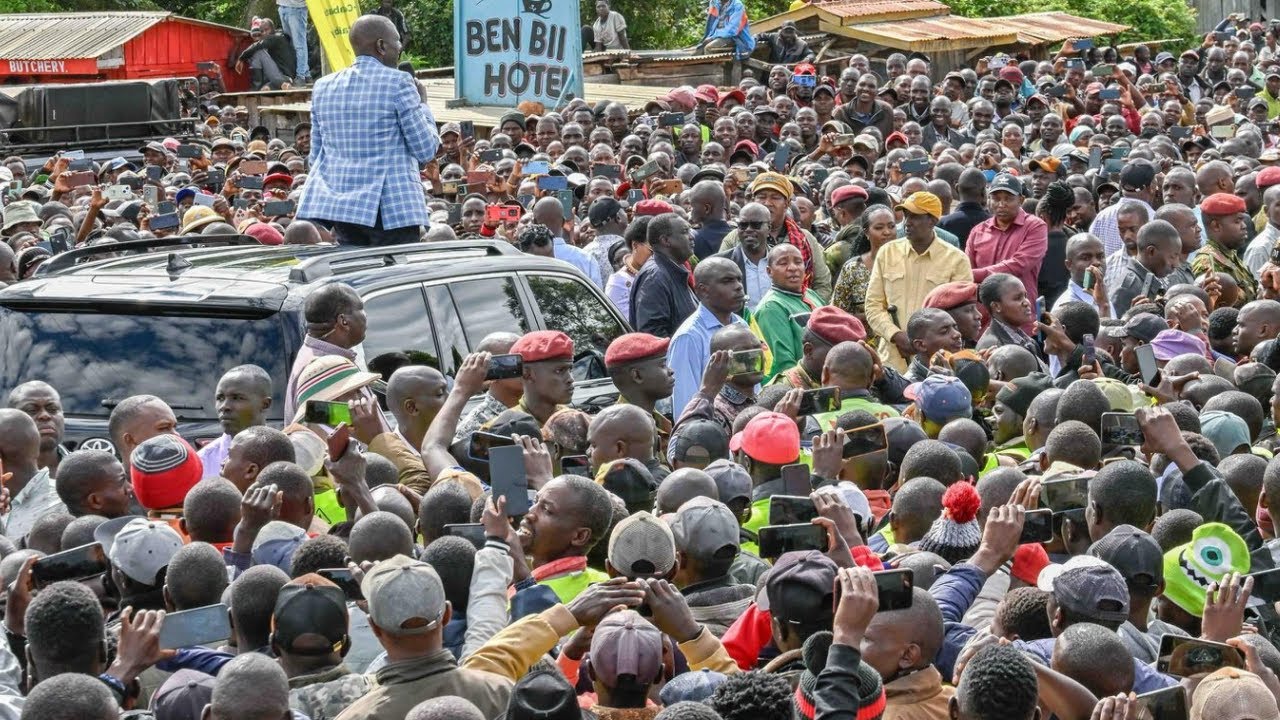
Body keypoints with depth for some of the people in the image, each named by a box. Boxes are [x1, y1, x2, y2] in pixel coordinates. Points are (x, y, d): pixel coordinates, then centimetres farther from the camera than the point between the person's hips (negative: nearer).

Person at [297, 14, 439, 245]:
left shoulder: (324, 86, 11)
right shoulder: (398, 83, -6)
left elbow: (315, 155, 17)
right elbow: (426, 149, -3)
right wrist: (422, 103, 10)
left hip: (338, 206, 6)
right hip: (391, 208, -6)